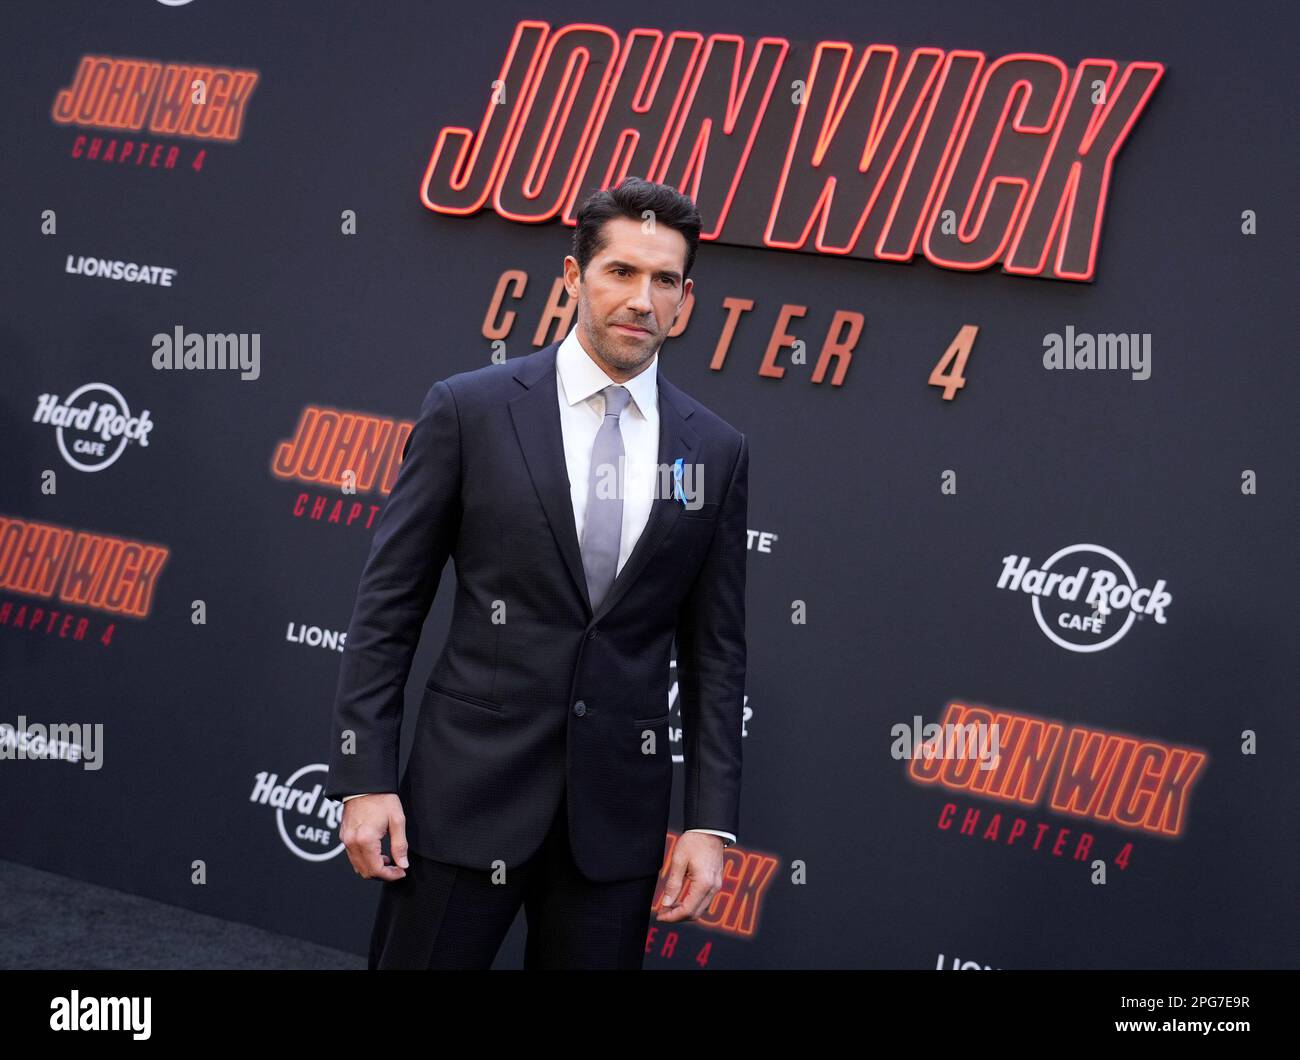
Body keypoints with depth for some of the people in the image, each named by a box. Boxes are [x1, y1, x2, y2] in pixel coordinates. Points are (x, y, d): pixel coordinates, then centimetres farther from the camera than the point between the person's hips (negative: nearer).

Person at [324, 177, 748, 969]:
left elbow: (715, 651, 8)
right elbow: (388, 606, -1)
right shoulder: (470, 410, -3)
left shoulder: (716, 451, 5)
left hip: (616, 807, 2)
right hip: (469, 785, -2)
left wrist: (711, 822, 2)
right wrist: (364, 779, -7)